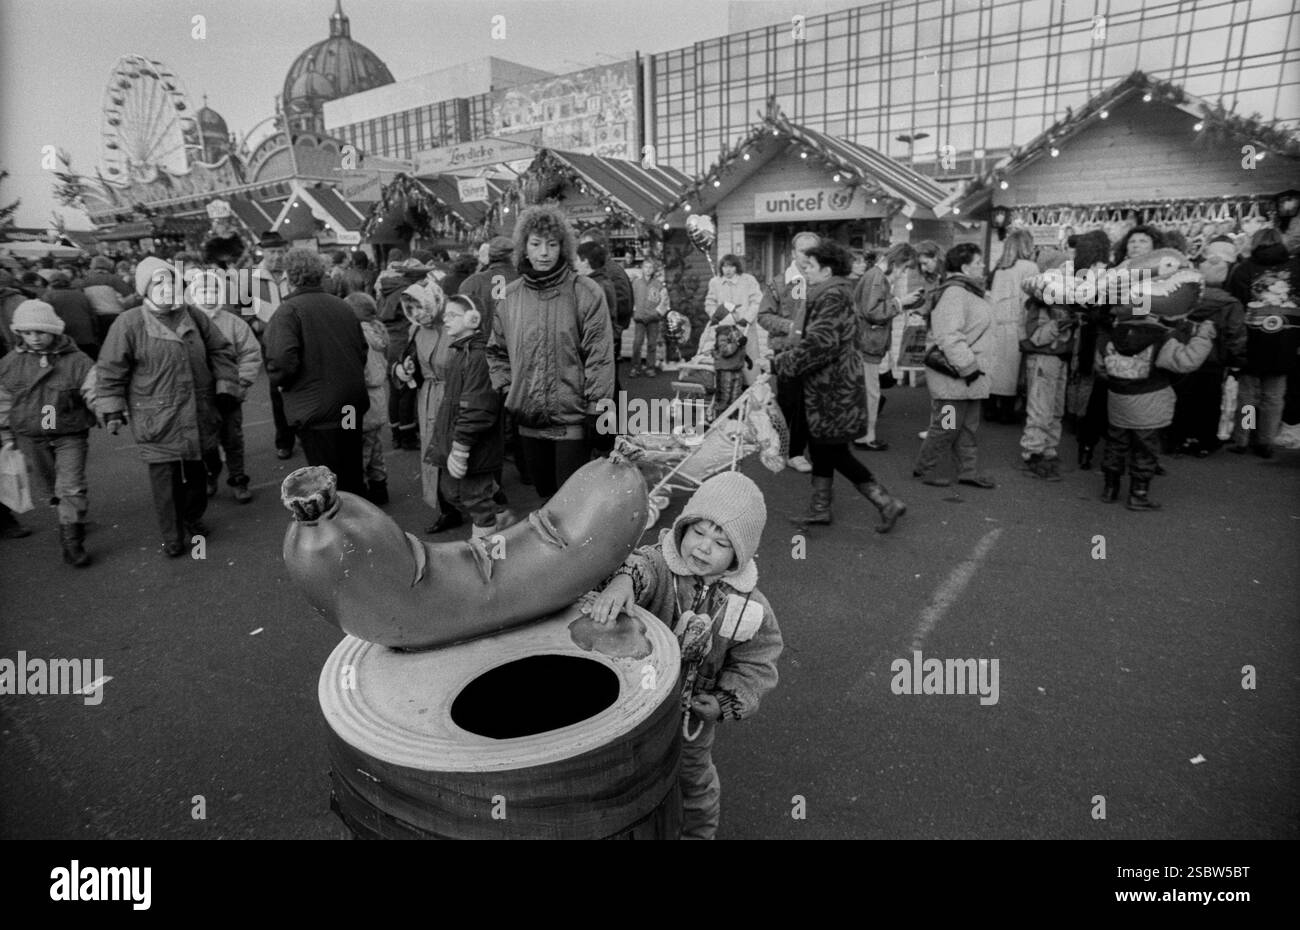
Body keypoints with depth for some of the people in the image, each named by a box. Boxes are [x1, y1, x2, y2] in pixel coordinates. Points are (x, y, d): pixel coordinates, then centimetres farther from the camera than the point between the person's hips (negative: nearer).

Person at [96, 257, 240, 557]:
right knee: (165, 478, 2)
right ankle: (172, 537, 16)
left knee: (196, 471, 17)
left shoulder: (194, 318, 5)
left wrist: (225, 387, 4)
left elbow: (222, 351, 14)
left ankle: (193, 520, 38)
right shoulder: (129, 324, -8)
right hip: (156, 420, -4)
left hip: (199, 417, 4)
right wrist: (113, 412, -3)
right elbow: (110, 371, -3)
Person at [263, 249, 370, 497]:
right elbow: (362, 350, 12)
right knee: (351, 474, 20)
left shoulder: (288, 311, -12)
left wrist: (279, 381, -3)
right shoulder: (343, 306, 8)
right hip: (352, 407, 7)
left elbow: (283, 360, -23)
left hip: (316, 408, -6)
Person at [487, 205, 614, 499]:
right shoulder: (509, 296, 5)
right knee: (545, 494, 18)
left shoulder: (586, 292, -8)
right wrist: (506, 388, 6)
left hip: (572, 418, -4)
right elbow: (496, 351, 17)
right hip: (528, 418, 4)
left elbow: (599, 356, -10)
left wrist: (596, 410, -13)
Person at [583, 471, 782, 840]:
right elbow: (639, 565, -47)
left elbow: (756, 661, -6)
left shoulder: (747, 605, -18)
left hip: (694, 712, 0)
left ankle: (698, 831, 55)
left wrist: (726, 701, -16)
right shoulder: (659, 564, -24)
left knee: (693, 775, 25)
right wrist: (623, 579, -69)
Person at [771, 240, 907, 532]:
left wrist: (779, 363, -21)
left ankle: (887, 504, 6)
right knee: (821, 448, 16)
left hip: (832, 390, -10)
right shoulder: (833, 294, 14)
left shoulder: (832, 297, -18)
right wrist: (784, 355, 12)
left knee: (835, 452, -2)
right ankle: (820, 507, 26)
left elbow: (820, 344, -27)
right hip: (827, 387, 10)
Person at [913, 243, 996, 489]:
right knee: (947, 426, -1)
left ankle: (969, 471, 21)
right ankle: (924, 467, 13)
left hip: (970, 371, 10)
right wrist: (968, 367, -24)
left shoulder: (970, 292, 17)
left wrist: (974, 366, 19)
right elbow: (949, 337, -26)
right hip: (953, 375, -10)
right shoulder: (954, 294, -18)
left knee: (968, 426, 14)